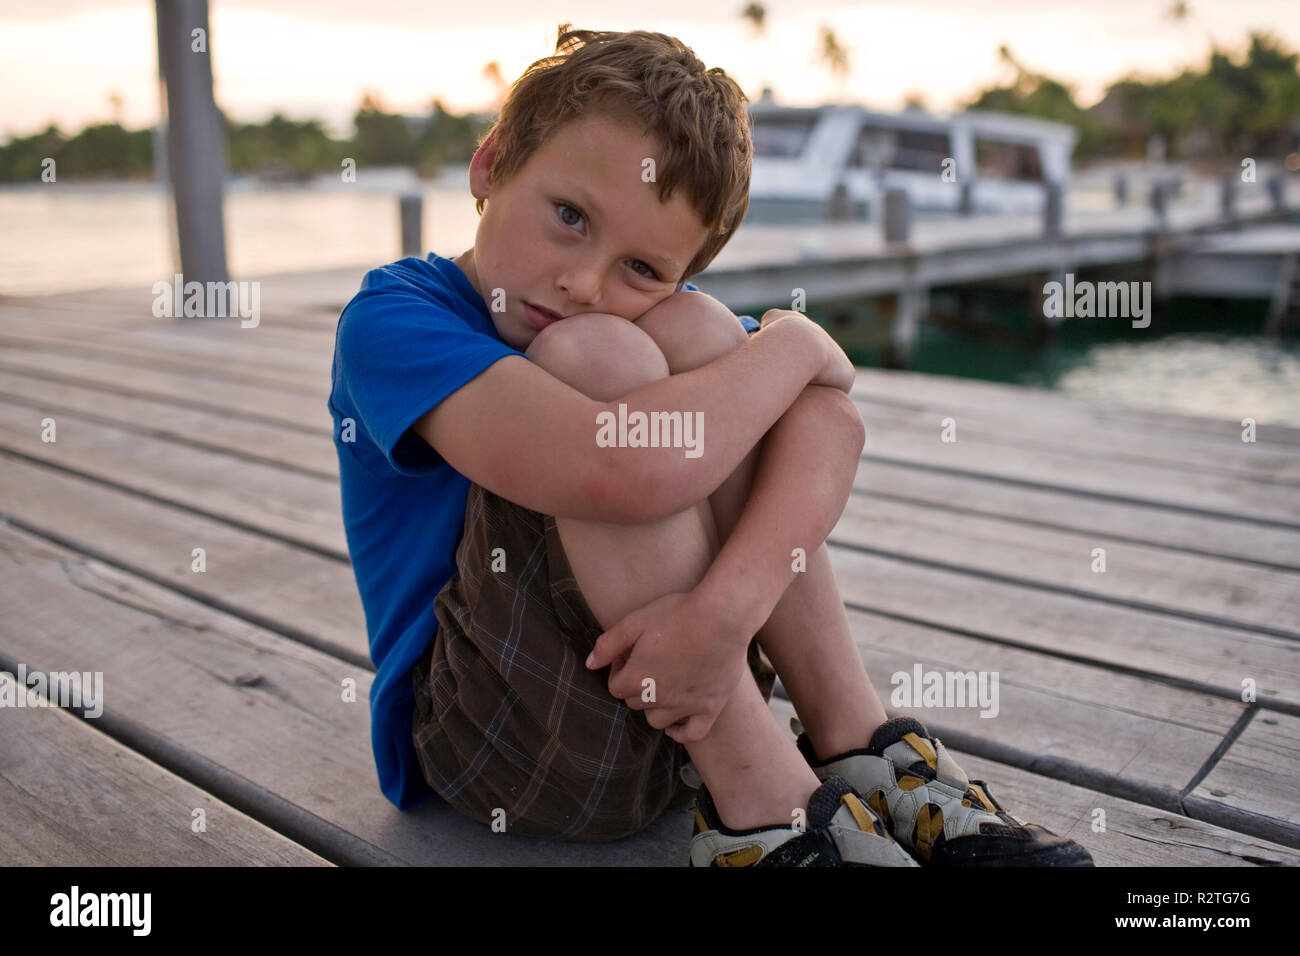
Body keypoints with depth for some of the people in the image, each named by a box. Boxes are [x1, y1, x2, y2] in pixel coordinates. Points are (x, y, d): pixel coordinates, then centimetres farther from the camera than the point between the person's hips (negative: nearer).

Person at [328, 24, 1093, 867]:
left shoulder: (648, 311, 2)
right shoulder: (393, 318, -16)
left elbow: (831, 423, -15)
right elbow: (633, 469, -34)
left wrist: (727, 605, -34)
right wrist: (794, 343, -17)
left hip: (673, 683, 5)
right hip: (483, 727, -5)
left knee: (691, 329, -15)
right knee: (596, 354, -26)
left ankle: (859, 748, -11)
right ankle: (765, 809, -20)